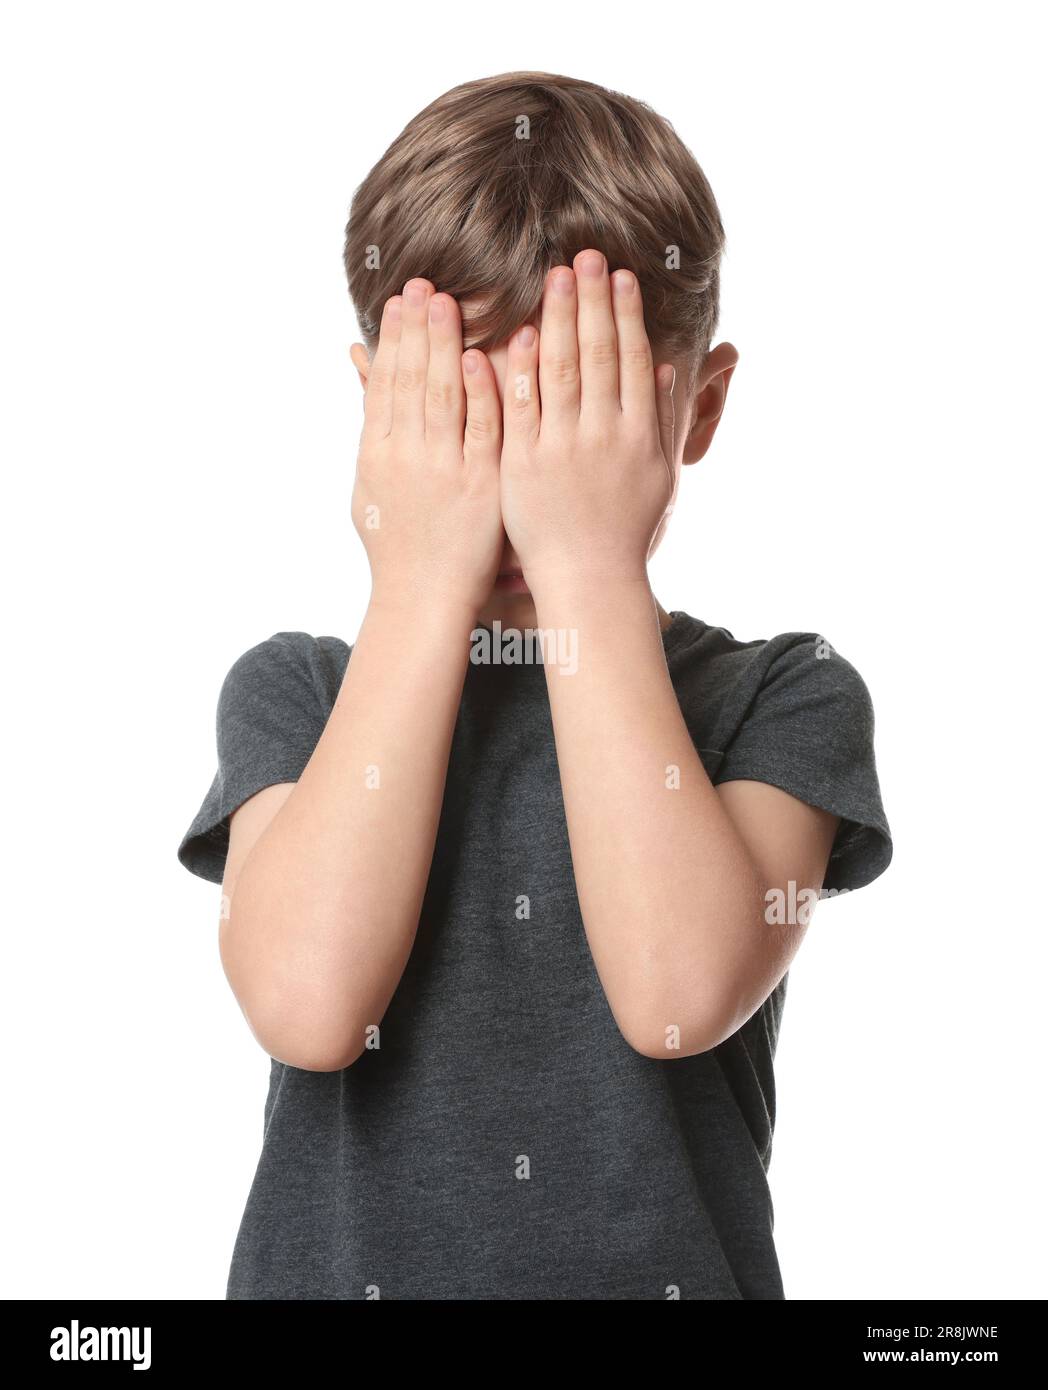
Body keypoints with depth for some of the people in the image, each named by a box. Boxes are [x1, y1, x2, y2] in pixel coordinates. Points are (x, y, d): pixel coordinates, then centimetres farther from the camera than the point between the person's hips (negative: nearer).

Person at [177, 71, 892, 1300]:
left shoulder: (786, 698, -2)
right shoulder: (293, 692, 1)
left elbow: (679, 993, -19)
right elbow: (307, 1003, -15)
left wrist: (589, 569, -16)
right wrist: (423, 586, -14)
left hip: (669, 1261, 0)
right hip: (338, 1260, 1)